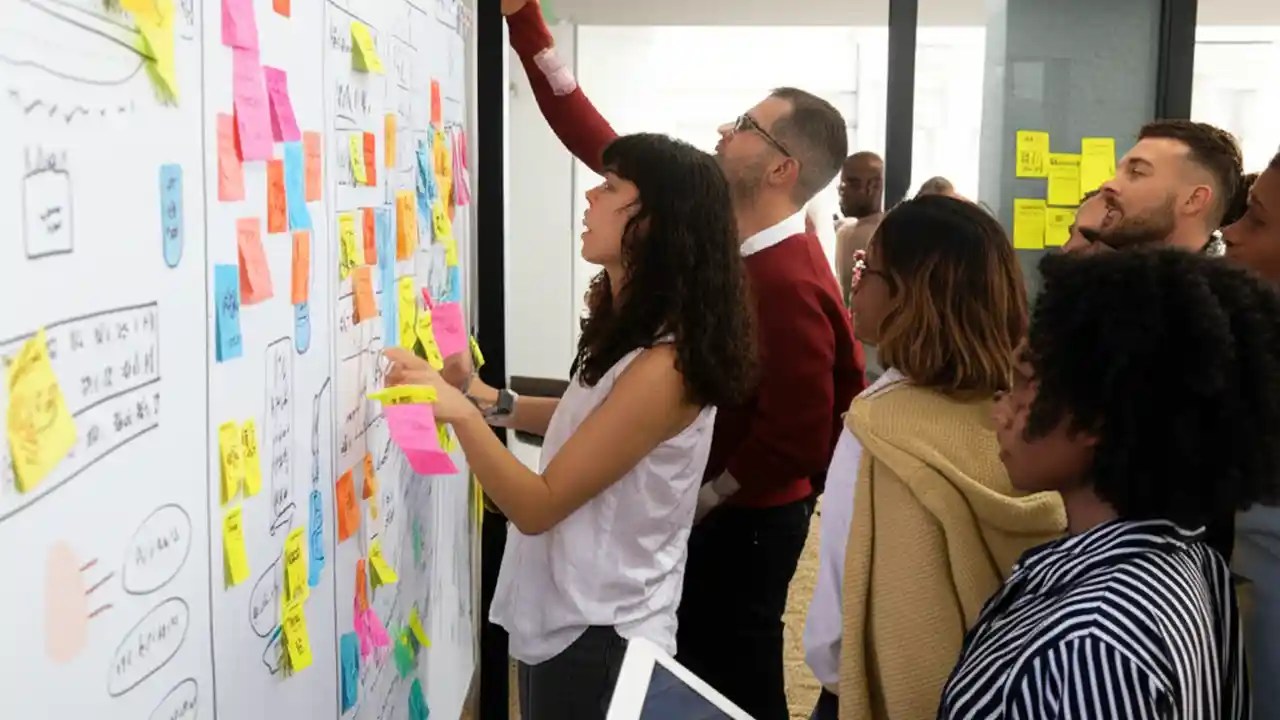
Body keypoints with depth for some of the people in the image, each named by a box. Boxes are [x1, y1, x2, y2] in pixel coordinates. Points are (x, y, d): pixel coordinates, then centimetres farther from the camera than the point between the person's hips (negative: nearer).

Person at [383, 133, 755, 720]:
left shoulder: (663, 365, -27)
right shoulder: (638, 333, 2)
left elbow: (537, 506, -25)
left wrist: (462, 413, -36)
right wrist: (492, 401, 7)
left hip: (597, 636, -9)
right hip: (573, 614, 9)